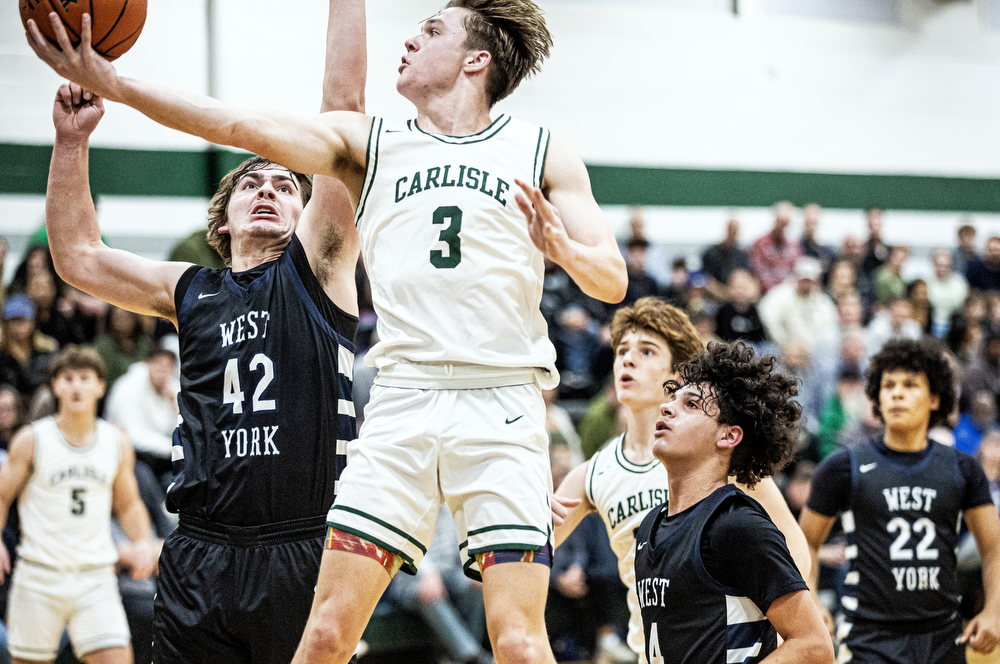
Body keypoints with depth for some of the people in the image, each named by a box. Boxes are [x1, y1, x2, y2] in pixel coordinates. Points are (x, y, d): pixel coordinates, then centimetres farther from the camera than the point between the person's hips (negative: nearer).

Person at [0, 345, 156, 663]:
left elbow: (129, 505, 18)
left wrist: (142, 541, 0)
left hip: (96, 577, 2)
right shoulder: (31, 441, -2)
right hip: (39, 575, -2)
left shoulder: (117, 443, 7)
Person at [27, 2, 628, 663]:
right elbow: (244, 126, 6)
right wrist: (113, 85, -2)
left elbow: (612, 281, 6)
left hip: (504, 408, -2)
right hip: (401, 403, 2)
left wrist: (563, 248, -16)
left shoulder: (543, 154, 9)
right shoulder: (369, 143, 15)